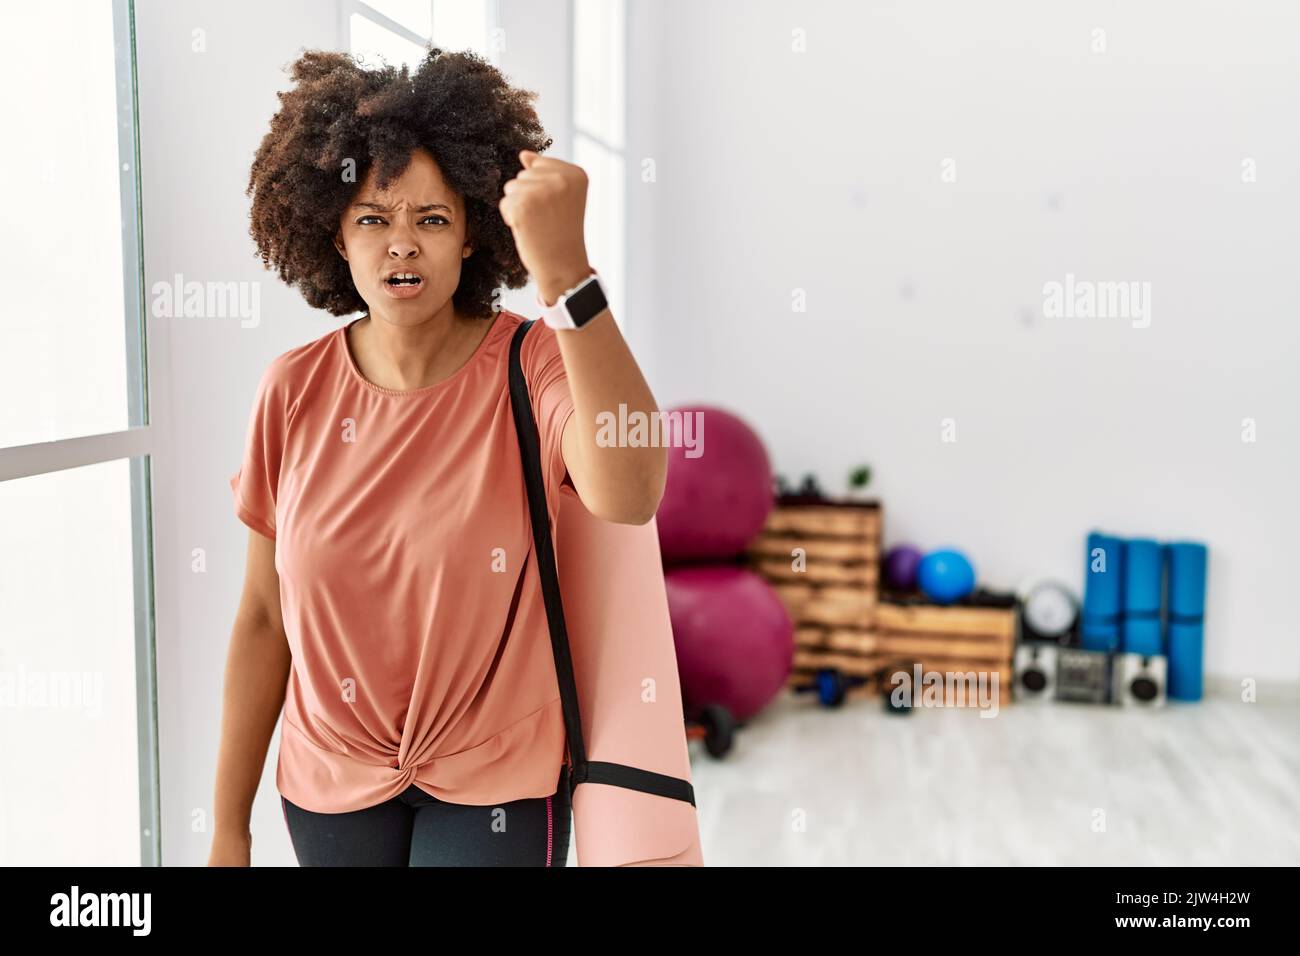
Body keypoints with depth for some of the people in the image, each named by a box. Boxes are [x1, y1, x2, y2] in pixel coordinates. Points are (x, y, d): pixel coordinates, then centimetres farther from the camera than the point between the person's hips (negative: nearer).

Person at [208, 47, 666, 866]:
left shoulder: (534, 363, -17)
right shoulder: (293, 391, -9)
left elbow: (627, 497, -39)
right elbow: (263, 619, -2)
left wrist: (563, 268, -48)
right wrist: (229, 828, 4)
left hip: (496, 780, -2)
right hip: (330, 782, 3)